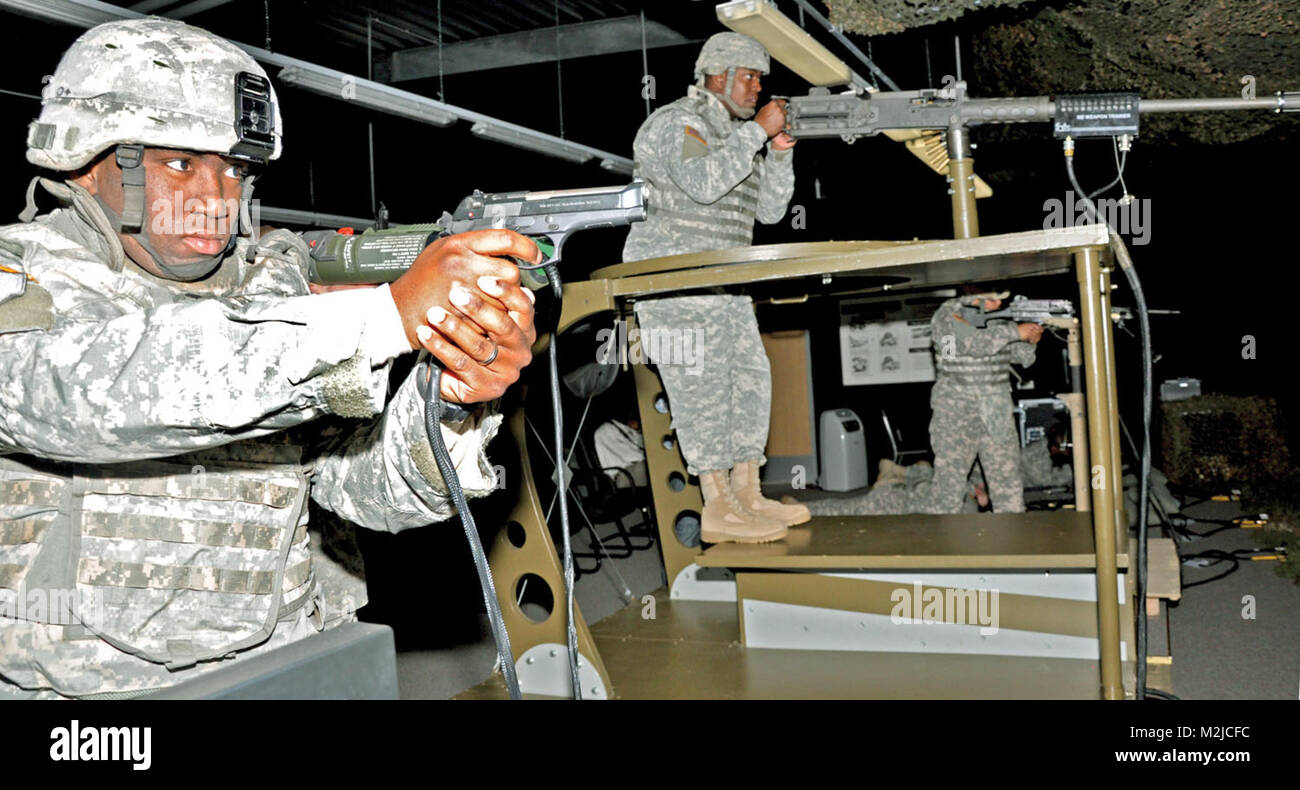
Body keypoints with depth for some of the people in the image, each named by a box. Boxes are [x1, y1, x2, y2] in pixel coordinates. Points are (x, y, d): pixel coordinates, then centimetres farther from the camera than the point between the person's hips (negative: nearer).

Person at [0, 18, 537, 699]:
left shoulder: (271, 296, 5)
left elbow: (372, 482, -3)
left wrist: (454, 402, -25)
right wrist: (389, 314, -31)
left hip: (268, 674, 2)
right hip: (59, 684, -1)